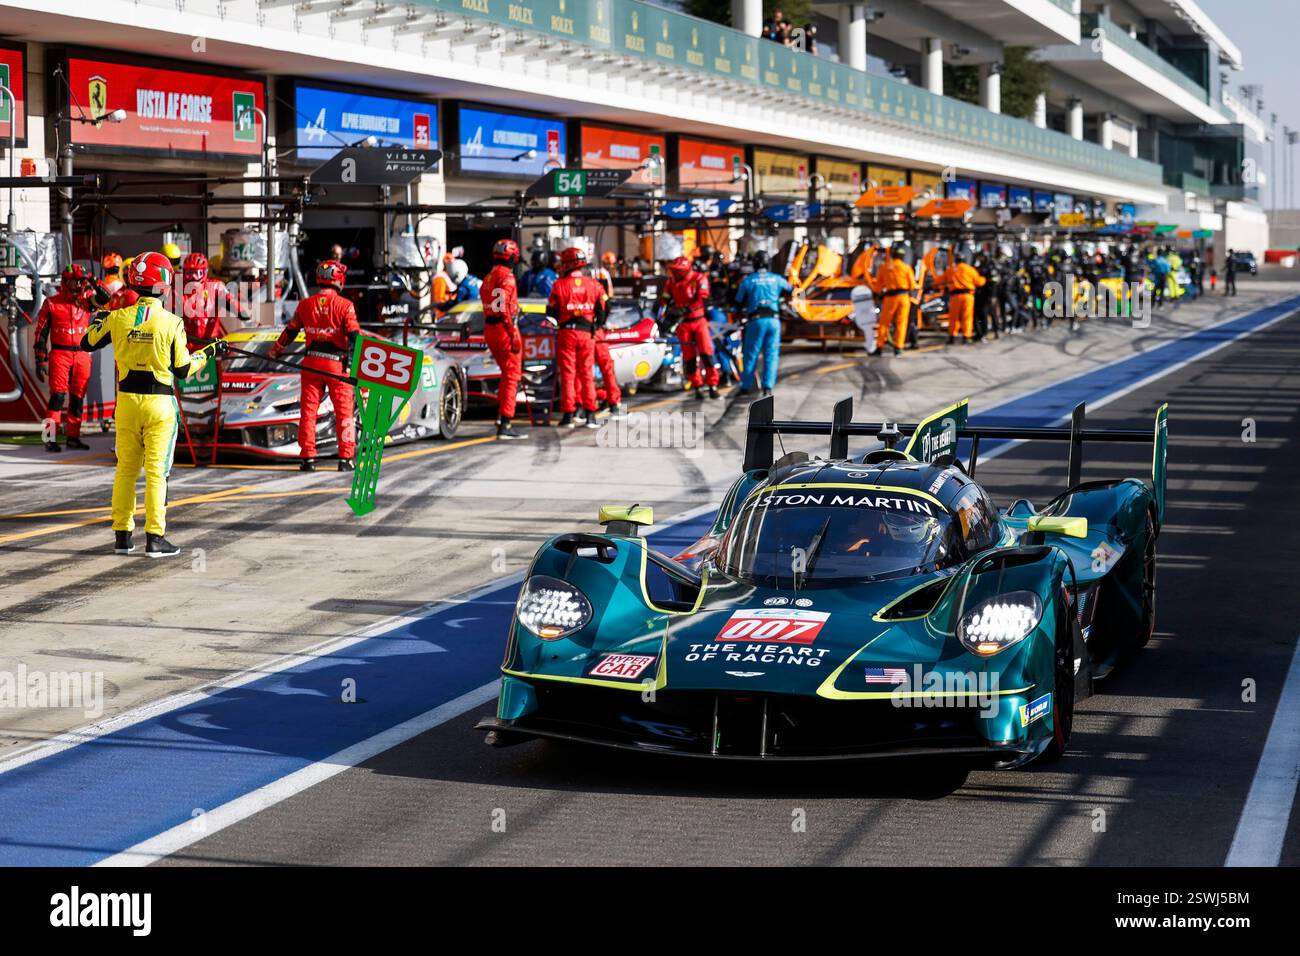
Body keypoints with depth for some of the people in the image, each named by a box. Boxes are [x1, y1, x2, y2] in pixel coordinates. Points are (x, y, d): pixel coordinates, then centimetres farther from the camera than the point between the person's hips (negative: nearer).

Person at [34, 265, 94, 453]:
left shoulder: (86, 301, 11)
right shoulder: (52, 303, 0)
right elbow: (41, 333, 1)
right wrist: (40, 360, -2)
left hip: (82, 355, 4)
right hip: (60, 354, -4)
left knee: (77, 397, 7)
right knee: (57, 396, -11)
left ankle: (73, 437, 16)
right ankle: (51, 439, -11)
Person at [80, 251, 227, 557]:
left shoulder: (118, 318, -2)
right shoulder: (171, 323, -11)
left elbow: (87, 343, 14)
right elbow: (182, 370, -6)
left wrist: (97, 320, 34)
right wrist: (209, 353, 10)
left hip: (127, 400, 3)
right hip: (159, 402, -3)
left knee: (126, 469, 12)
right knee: (156, 471, 1)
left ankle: (122, 535, 14)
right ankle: (154, 537, 0)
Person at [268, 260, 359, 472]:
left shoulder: (305, 305, 4)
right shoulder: (345, 305, -8)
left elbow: (290, 331, 15)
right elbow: (355, 336, -11)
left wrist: (275, 351, 30)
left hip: (311, 363, 3)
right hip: (337, 364, -3)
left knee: (308, 411, 8)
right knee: (344, 412, 4)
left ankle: (307, 458, 7)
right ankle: (345, 458, 0)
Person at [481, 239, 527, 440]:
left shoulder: (488, 278, 15)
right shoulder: (506, 276, -12)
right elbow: (505, 309, -20)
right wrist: (514, 336, -20)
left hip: (489, 329, 9)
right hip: (504, 328, -9)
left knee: (506, 374, 23)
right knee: (512, 376, -5)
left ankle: (500, 414, 24)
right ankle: (505, 425, -9)